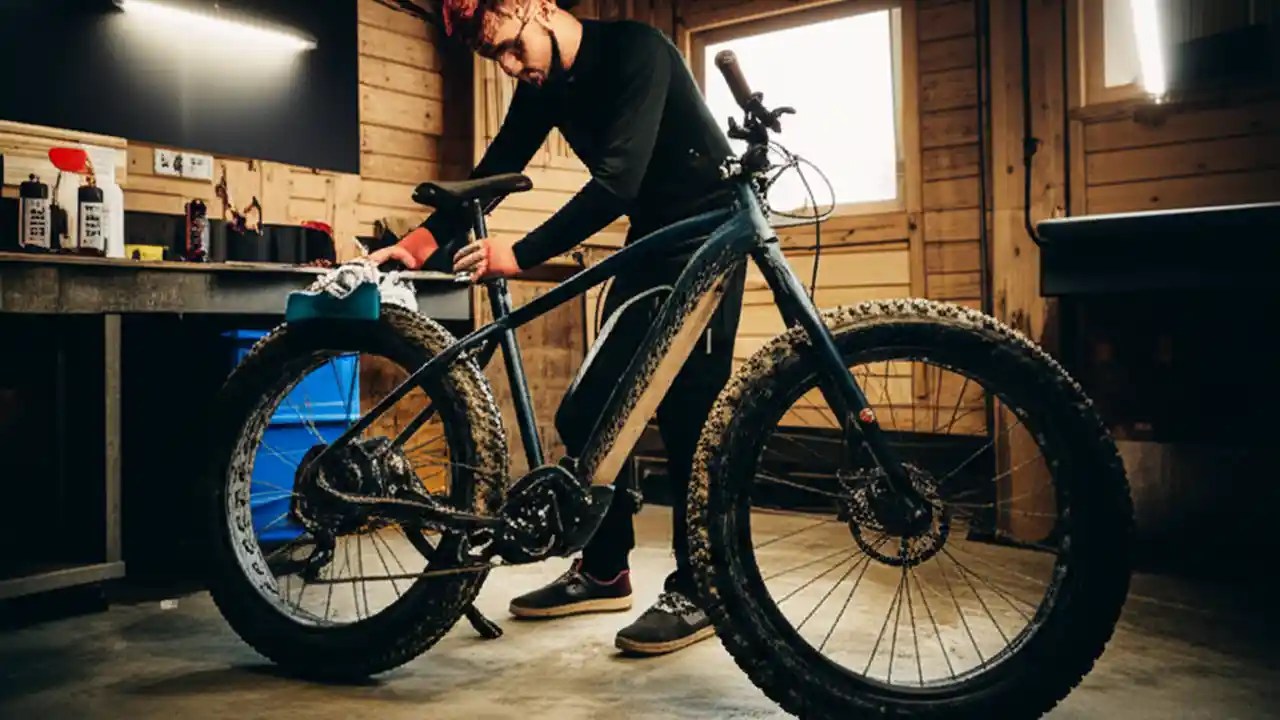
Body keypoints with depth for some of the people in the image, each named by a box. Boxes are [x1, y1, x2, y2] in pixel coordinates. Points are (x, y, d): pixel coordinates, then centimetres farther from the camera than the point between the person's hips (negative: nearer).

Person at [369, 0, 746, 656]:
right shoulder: (544, 84, 2)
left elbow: (617, 181, -32)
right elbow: (493, 171, 1)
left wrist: (520, 255, -38)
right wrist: (418, 244, -12)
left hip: (706, 234, -8)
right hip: (648, 240, 8)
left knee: (688, 415, -12)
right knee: (588, 410, 4)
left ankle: (697, 591, 0)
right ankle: (604, 569, 18)